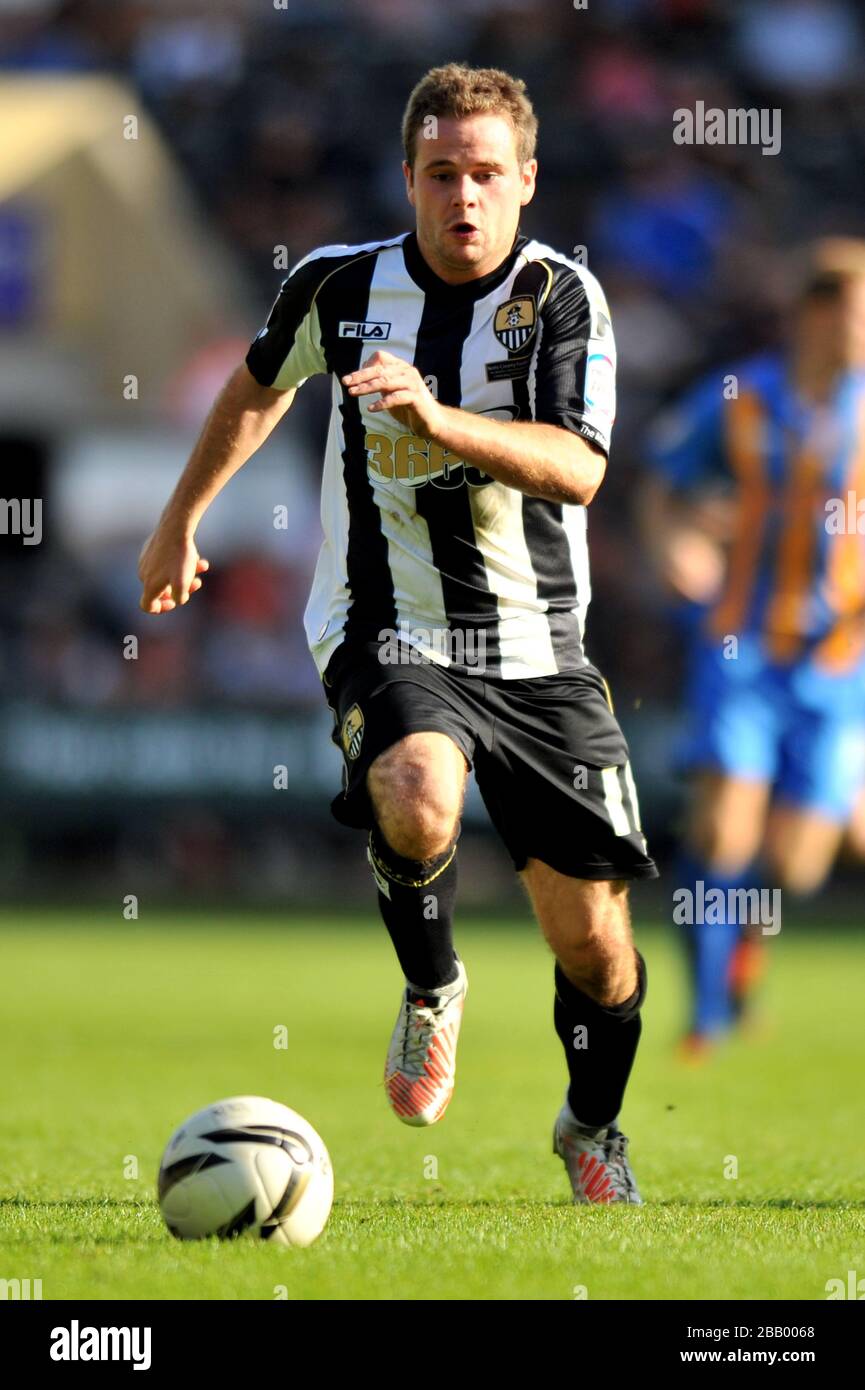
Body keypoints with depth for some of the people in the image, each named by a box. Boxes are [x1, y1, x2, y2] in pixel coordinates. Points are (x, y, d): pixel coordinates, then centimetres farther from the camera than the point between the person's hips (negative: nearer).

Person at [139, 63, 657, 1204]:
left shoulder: (562, 295, -8)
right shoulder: (341, 286, -2)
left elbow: (577, 469, -23)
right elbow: (261, 386, 20)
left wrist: (439, 419, -37)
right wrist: (181, 520, 29)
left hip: (538, 656, 1)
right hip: (390, 633, 0)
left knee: (593, 939, 2)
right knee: (418, 807, -35)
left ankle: (593, 1126, 33)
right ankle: (432, 988, -2)